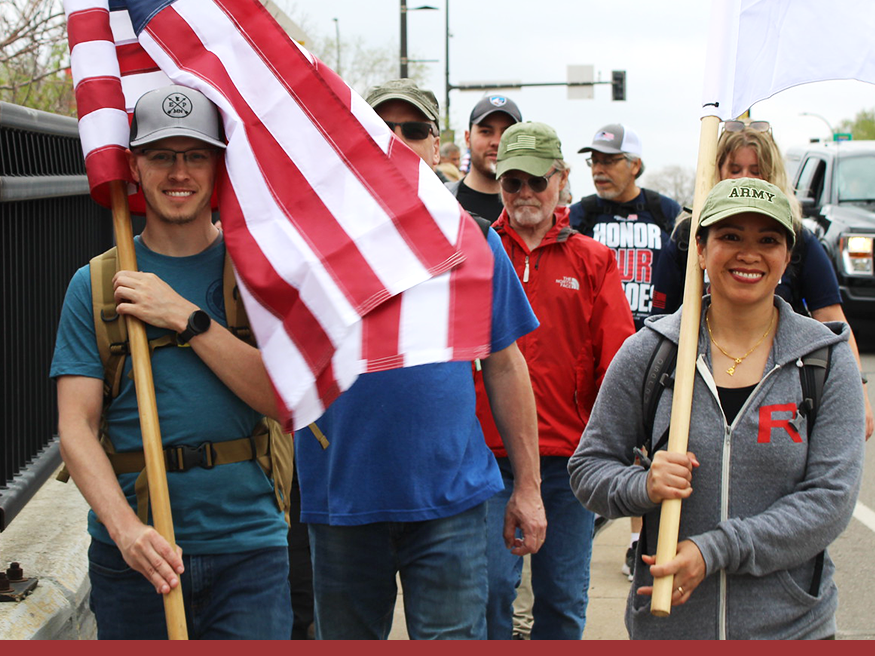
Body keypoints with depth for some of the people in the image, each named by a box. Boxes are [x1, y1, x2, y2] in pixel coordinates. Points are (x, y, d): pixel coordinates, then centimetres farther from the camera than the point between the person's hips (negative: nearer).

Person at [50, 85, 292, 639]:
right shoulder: (95, 285, 4)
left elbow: (284, 399, -7)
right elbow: (76, 426, -4)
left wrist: (185, 317, -14)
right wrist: (125, 526, -19)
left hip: (247, 542, 0)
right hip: (132, 551, 1)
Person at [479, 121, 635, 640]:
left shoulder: (593, 261, 7)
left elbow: (617, 361, 3)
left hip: (569, 458, 1)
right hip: (490, 455, -1)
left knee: (564, 597, 9)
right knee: (491, 585, -8)